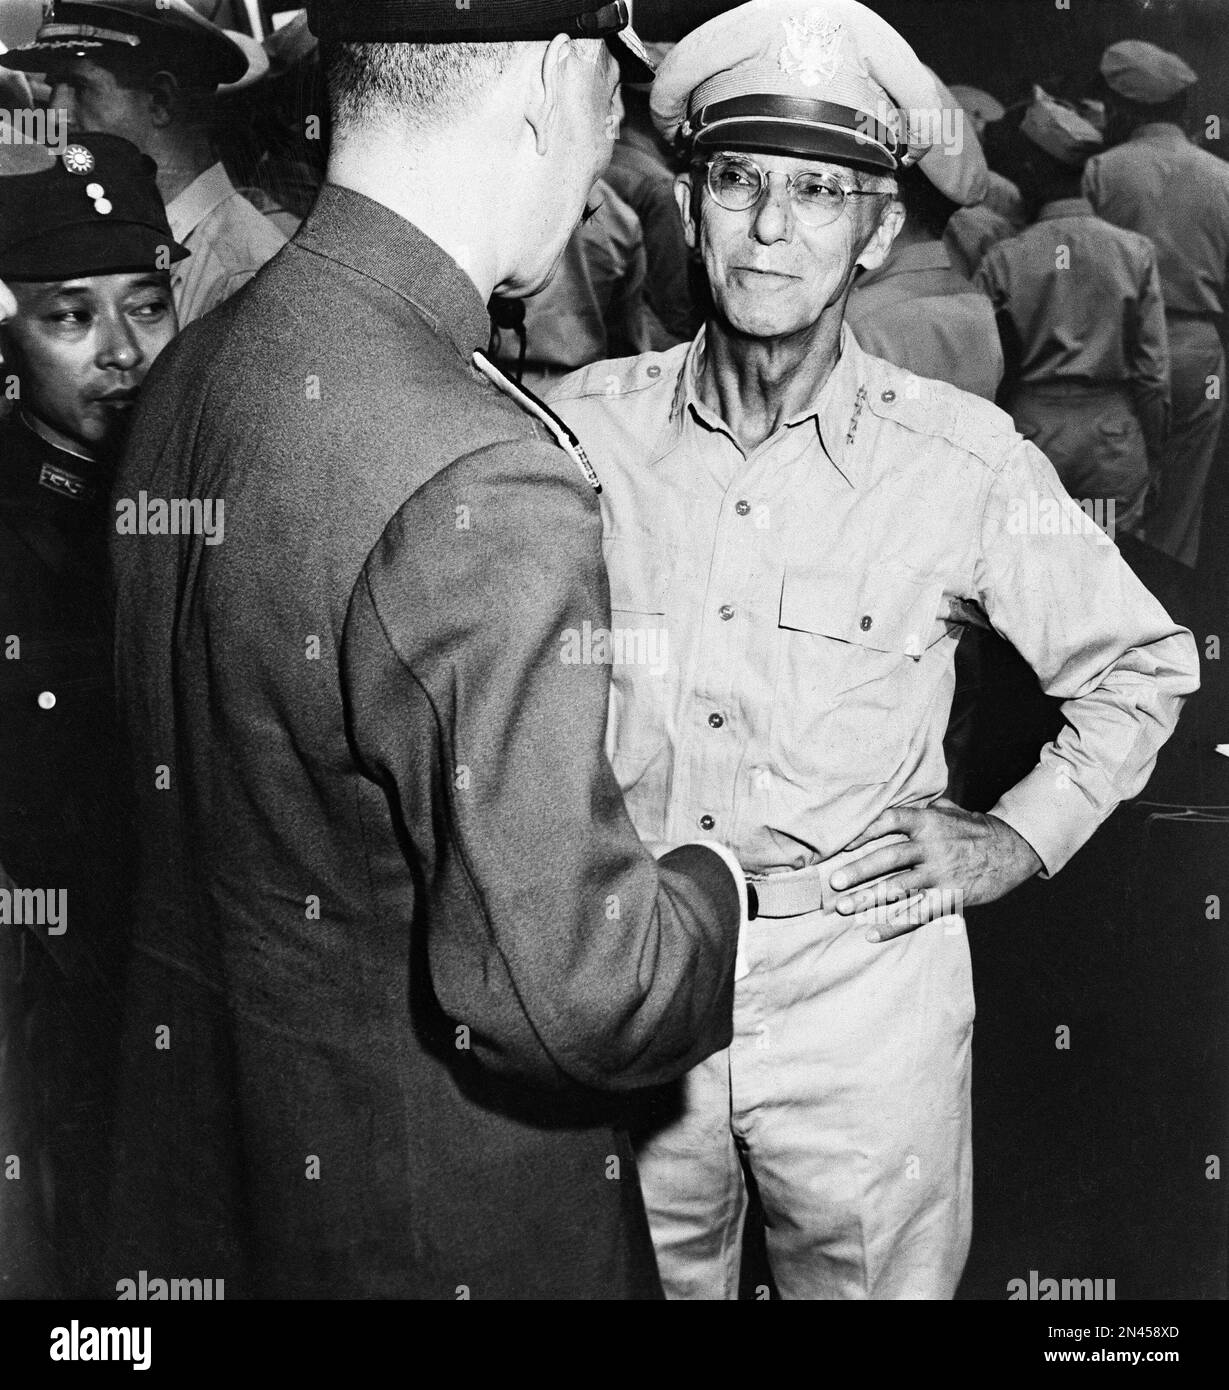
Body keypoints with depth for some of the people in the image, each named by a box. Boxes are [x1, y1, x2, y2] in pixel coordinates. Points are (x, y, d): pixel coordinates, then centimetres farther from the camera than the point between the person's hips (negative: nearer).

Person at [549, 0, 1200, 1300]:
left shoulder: (962, 460, -9)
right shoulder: (579, 428, -6)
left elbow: (1144, 662, 6)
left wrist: (1018, 840, -2)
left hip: (863, 992, -1)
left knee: (875, 1273, 16)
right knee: (641, 1278, 21)